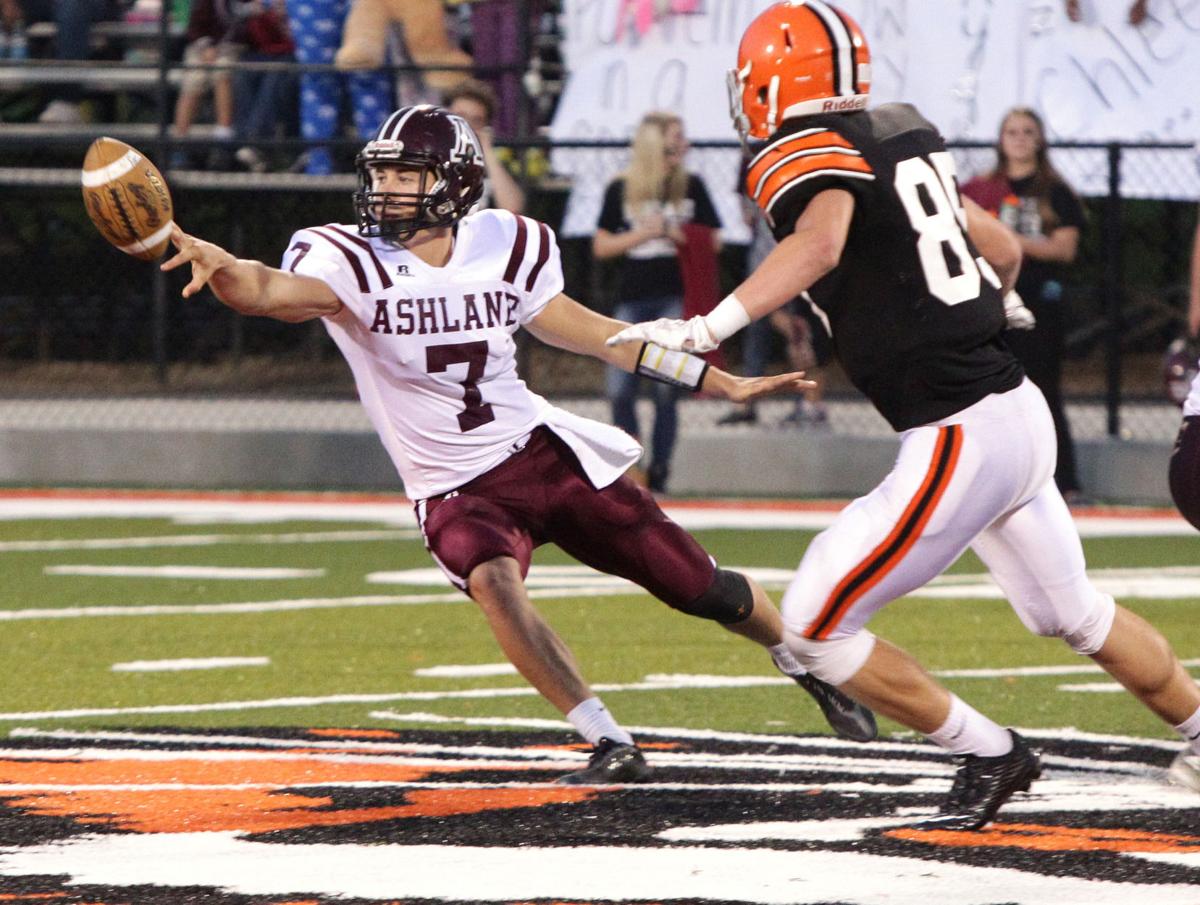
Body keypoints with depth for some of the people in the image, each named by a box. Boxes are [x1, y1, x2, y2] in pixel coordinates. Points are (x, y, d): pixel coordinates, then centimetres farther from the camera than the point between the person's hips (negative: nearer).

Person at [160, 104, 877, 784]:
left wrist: (721, 384, 15)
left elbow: (576, 327, 12)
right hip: (458, 492, -2)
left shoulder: (506, 247, -3)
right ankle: (611, 744, -26)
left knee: (702, 589, 6)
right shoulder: (351, 260, -14)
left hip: (547, 454, 2)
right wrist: (223, 267, -60)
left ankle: (811, 668, 36)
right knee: (495, 583, -35)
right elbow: (275, 292, -35)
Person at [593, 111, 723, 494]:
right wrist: (644, 233, -11)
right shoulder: (621, 189, 5)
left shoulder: (691, 186, 7)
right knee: (620, 389, -4)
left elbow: (713, 242, 9)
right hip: (632, 300, 0)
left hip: (675, 297, 0)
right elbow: (601, 247, 3)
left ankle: (657, 473, 2)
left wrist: (677, 234, -9)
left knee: (666, 389, -4)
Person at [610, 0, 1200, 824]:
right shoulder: (907, 138, 12)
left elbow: (819, 243, -34)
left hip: (958, 442, -9)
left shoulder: (803, 158, -11)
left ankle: (988, 755, 8)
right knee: (1072, 615, 30)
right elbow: (1003, 250, 23)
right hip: (1022, 409, 9)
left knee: (814, 627, 0)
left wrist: (707, 330, -39)